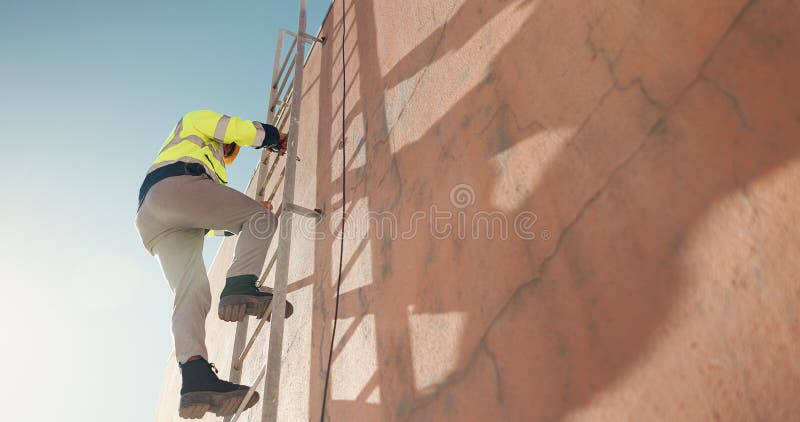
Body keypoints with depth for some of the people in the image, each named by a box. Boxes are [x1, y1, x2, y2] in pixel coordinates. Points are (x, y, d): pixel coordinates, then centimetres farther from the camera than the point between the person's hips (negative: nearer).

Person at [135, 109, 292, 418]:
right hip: (176, 184, -7)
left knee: (191, 295, -12)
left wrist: (247, 209, 43)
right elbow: (243, 130, 10)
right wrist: (275, 138, 28)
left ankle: (196, 380, -30)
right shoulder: (197, 119, 28)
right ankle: (239, 287, -28)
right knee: (263, 218, -5)